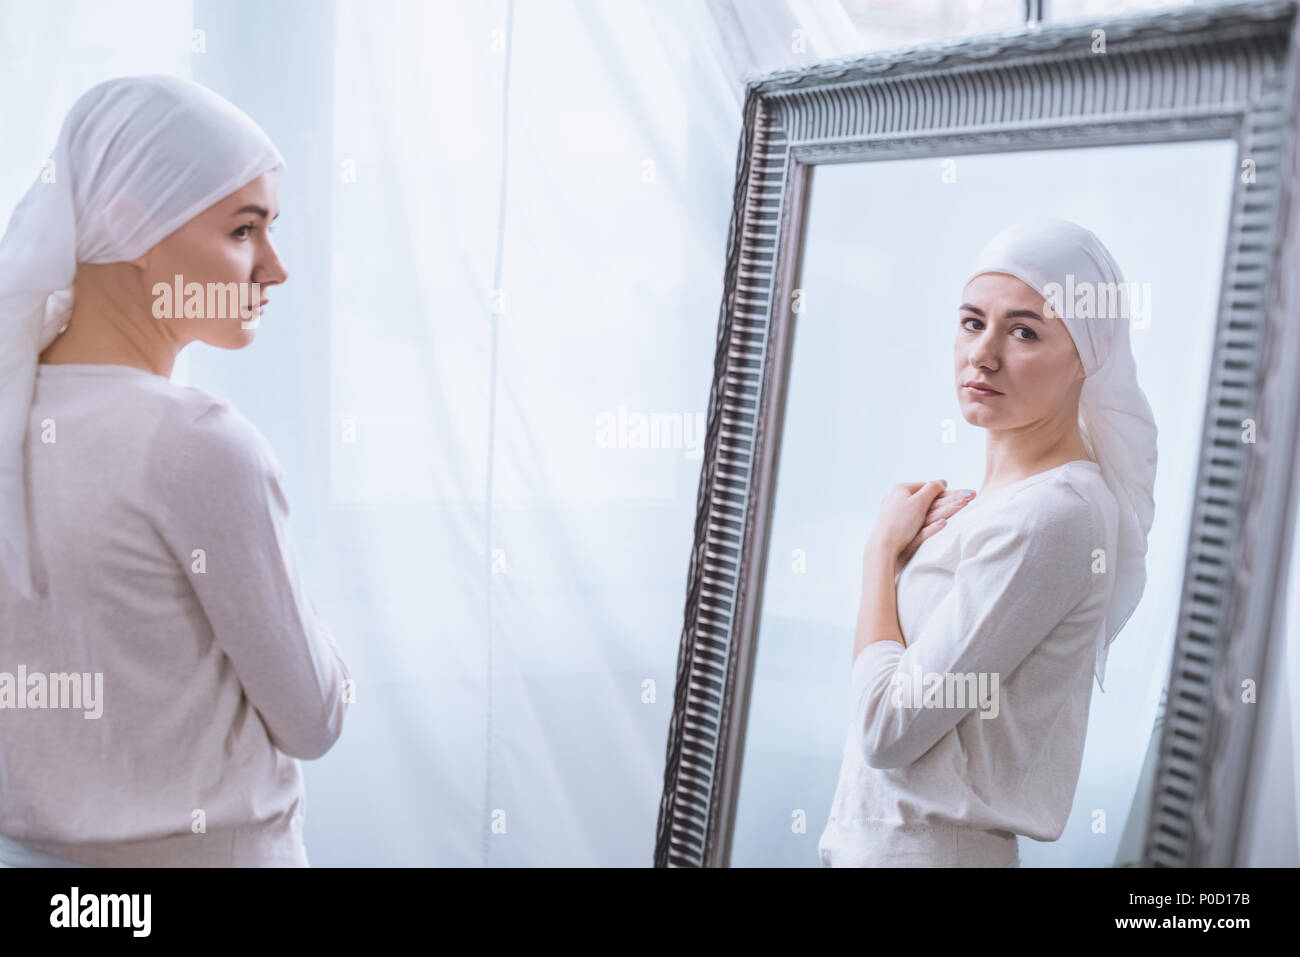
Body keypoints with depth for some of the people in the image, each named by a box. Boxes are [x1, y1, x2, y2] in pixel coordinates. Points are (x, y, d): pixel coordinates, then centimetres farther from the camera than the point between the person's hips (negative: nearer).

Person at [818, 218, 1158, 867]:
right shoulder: (998, 497, 6)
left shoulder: (1050, 516, -22)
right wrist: (916, 545, -6)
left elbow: (887, 728, -22)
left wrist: (882, 549, -11)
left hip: (928, 847, -8)